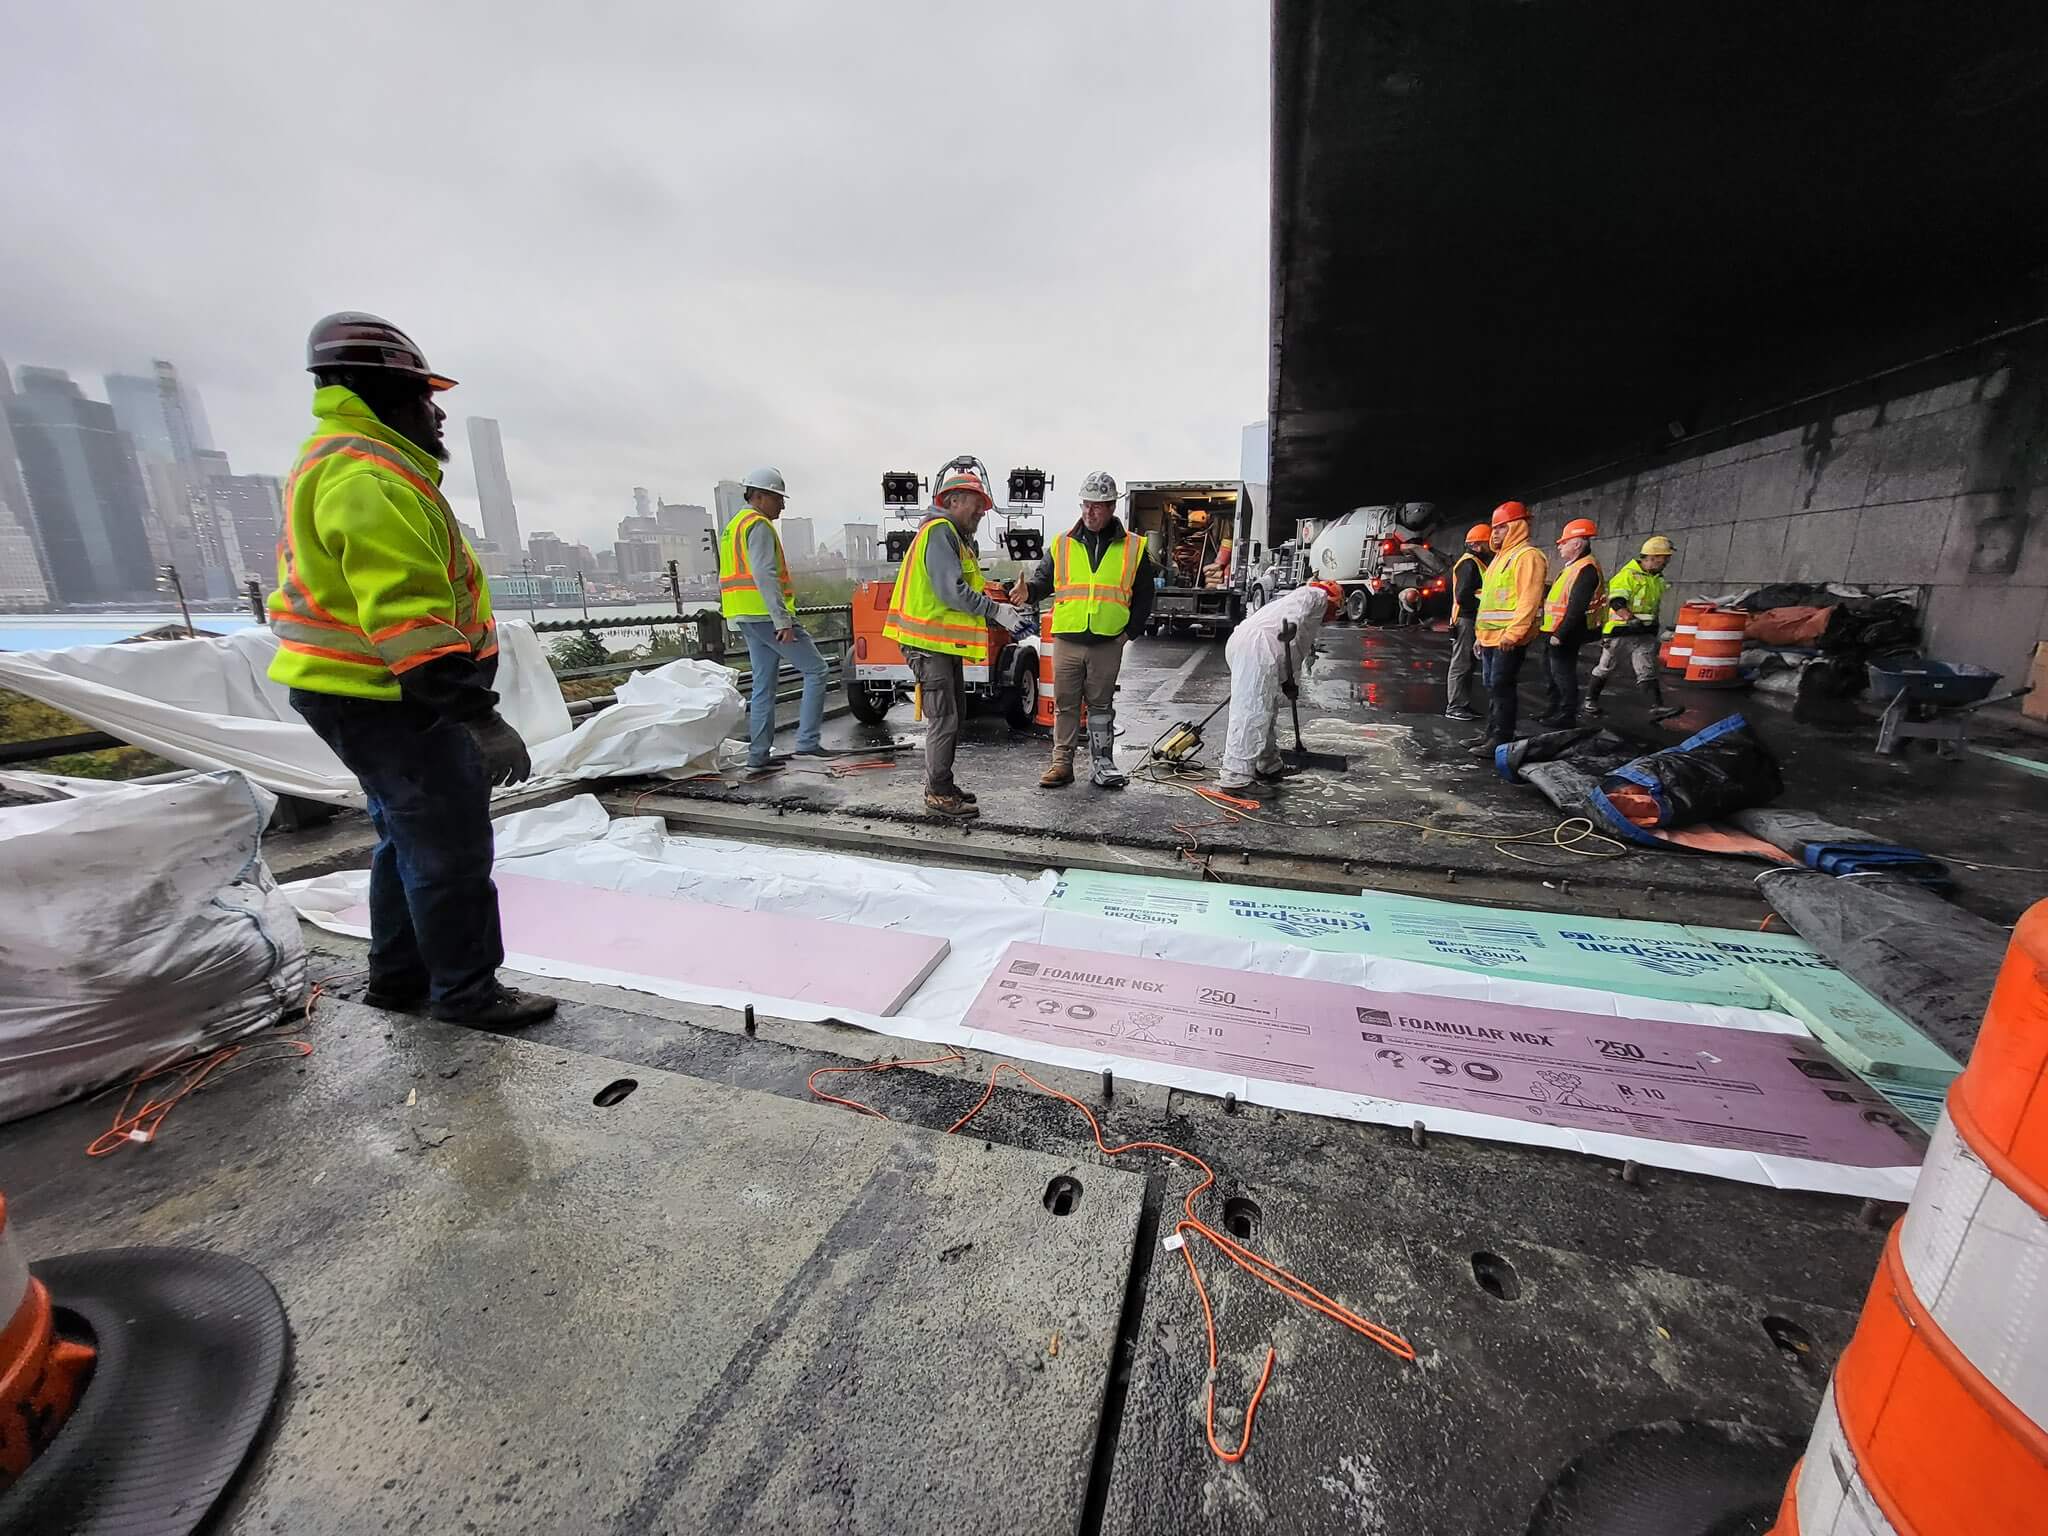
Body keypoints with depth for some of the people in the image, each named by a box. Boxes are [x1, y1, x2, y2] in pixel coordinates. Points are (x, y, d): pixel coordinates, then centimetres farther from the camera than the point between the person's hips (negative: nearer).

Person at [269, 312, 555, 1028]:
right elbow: (409, 615, -29)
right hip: (389, 701, -11)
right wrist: (479, 717, -32)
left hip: (365, 693, 11)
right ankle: (466, 992, 11)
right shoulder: (368, 476, -18)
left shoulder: (340, 462, 18)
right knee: (452, 847, -3)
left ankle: (400, 977, 34)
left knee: (411, 837, 20)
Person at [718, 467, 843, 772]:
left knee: (763, 685, 11)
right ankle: (807, 744, -9)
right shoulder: (759, 526, -9)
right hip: (768, 615, -10)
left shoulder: (734, 527, 23)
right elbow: (765, 575, -21)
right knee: (816, 669, -5)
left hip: (749, 619, 10)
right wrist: (783, 620, -25)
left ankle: (759, 754, 12)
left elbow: (730, 577, 25)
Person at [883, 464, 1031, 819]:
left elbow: (962, 591, 20)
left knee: (953, 716, 15)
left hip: (946, 644, 11)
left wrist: (1001, 611, 8)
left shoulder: (955, 536, 21)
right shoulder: (939, 531, -13)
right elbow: (952, 591, -23)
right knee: (943, 719, -7)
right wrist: (997, 611, -16)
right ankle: (938, 794, 2)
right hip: (930, 643, -11)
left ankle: (942, 785, 26)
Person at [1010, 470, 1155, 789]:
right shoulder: (1063, 543, 7)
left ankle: (1101, 765, 19)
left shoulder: (1134, 547, 5)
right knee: (1065, 705, 7)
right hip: (1067, 640, 1)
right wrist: (1028, 590, -16)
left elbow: (1144, 595, 9)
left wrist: (1129, 631, 1)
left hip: (1108, 643, -1)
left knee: (1101, 706, 9)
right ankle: (1062, 763, 16)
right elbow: (1043, 577, 7)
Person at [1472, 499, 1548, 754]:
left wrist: (1512, 633, -25)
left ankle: (1501, 740, -5)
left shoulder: (1527, 556, -9)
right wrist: (1480, 633, 22)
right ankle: (1491, 734, 21)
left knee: (1501, 687, -9)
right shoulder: (1500, 558, 23)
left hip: (1509, 639, -10)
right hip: (1490, 637, 10)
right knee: (1492, 687, 13)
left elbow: (1529, 600, -19)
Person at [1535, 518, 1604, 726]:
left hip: (1565, 633, -10)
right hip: (1556, 631, 10)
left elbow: (1577, 607, -24)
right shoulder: (1574, 567, 16)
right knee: (1552, 672, 18)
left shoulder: (1586, 569, -17)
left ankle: (1567, 714, 5)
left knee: (1563, 673, -3)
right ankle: (1555, 709, 29)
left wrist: (1560, 634, -25)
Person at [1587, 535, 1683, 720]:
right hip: (1621, 631, -6)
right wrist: (1631, 619, -35)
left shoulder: (1657, 579, 15)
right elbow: (1616, 602, -23)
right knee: (1605, 668, 6)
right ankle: (1591, 700, 21)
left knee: (1647, 671, -2)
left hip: (1645, 634, 7)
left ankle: (1657, 707, -10)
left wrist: (1653, 625, 28)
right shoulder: (1628, 574, -12)